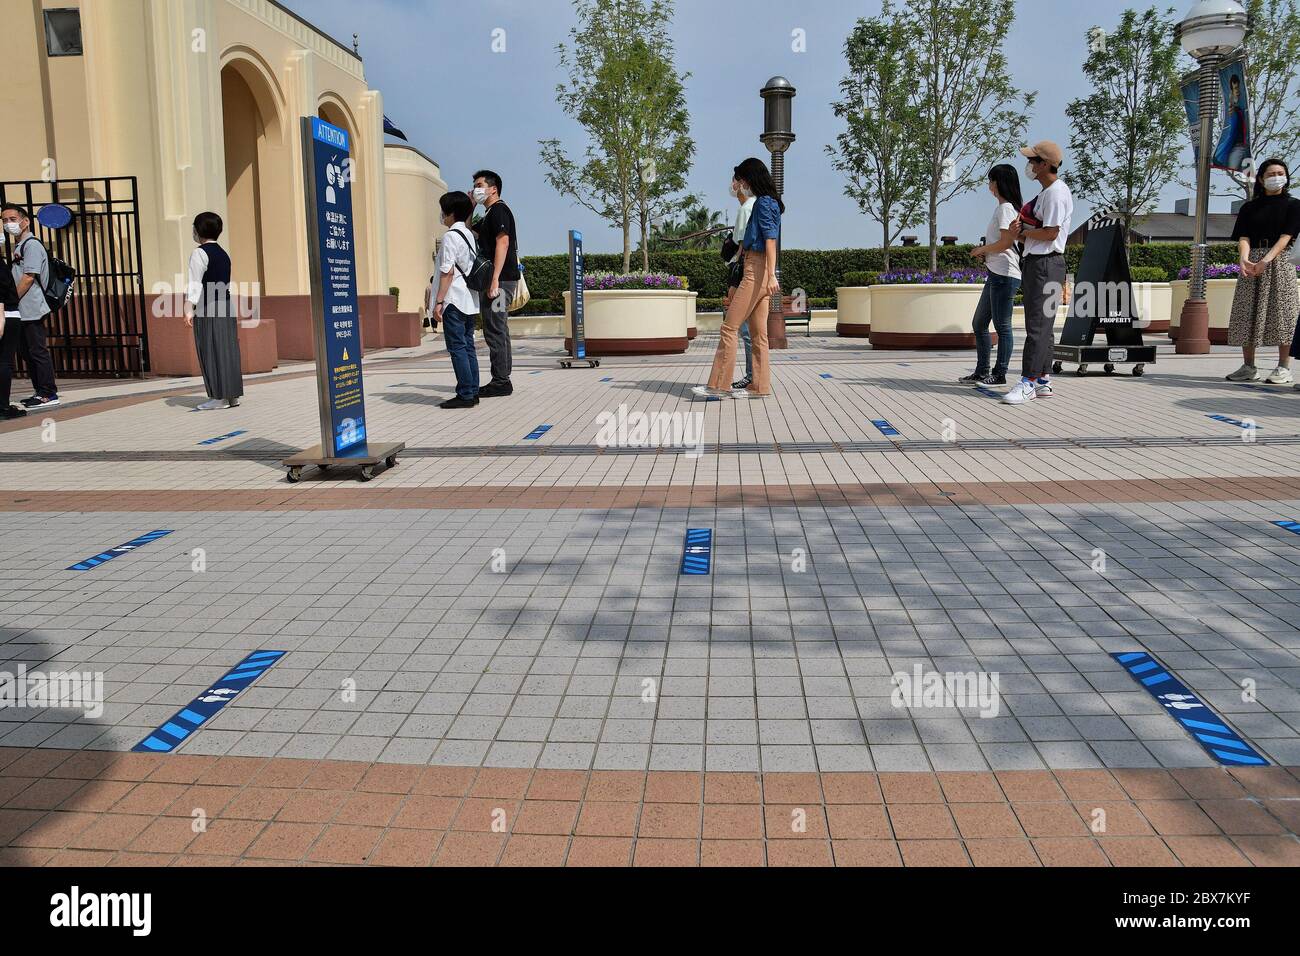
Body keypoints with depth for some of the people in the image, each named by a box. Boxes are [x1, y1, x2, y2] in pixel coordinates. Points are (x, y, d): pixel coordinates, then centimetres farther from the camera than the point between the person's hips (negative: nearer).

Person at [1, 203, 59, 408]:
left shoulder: (31, 244, -9)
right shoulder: (19, 247, 19)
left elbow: (29, 277, -16)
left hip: (31, 310, -10)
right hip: (22, 312, 10)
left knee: (38, 351, -7)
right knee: (26, 351, 12)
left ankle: (48, 394, -4)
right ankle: (40, 392, 17)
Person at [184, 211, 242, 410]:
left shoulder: (200, 253, -9)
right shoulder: (223, 253, 16)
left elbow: (195, 283, -15)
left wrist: (189, 309, -18)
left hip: (207, 308, -8)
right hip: (226, 306, 8)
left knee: (211, 351, -3)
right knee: (227, 349, 8)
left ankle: (220, 396, -1)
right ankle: (232, 395, 10)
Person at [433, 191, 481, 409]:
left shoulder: (450, 237, -12)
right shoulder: (470, 234, 14)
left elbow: (447, 271, -16)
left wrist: (439, 301, -14)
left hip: (454, 300, -9)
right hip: (470, 300, 9)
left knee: (457, 348, -7)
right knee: (468, 346, 11)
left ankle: (465, 395, -8)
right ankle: (473, 391, 13)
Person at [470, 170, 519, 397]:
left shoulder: (499, 210, -8)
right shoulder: (488, 215, 23)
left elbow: (503, 242, -20)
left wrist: (494, 280, -26)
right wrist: (470, 206, 18)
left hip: (500, 279, -10)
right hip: (494, 280, 10)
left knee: (495, 330, -10)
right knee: (498, 330, 12)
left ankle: (500, 382, -8)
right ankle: (502, 380, 16)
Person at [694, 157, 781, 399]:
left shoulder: (763, 202, -9)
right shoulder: (767, 202, 20)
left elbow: (770, 239, -19)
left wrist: (771, 275, -26)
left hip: (757, 270, -10)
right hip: (757, 271, 10)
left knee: (729, 326, -10)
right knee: (758, 331, 7)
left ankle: (719, 384, -9)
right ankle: (760, 386, 7)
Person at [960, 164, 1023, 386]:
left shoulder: (1006, 208, -9)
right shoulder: (1004, 208, 21)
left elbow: (1006, 242, -17)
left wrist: (982, 249, -4)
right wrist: (985, 253, 10)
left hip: (1004, 274, -11)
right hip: (996, 274, 11)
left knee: (1002, 326, -5)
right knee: (979, 324, 12)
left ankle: (1000, 374, 0)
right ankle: (981, 372, 16)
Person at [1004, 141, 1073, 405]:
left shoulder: (1057, 192, -12)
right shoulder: (1045, 192, 20)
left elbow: (1050, 233, -19)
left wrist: (1023, 232, -5)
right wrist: (1019, 231, 2)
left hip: (1046, 264, -11)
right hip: (1034, 263, 11)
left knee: (1038, 325, -11)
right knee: (1041, 326, 12)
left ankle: (1028, 383, -13)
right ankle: (1042, 381, 18)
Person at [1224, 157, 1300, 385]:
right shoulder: (1250, 208, 14)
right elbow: (1243, 237, 2)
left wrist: (1266, 260, -21)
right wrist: (1245, 258, -19)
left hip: (1279, 261, -3)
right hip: (1252, 261, 3)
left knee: (1280, 312, -6)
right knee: (1247, 313, 0)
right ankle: (1249, 367, 7)